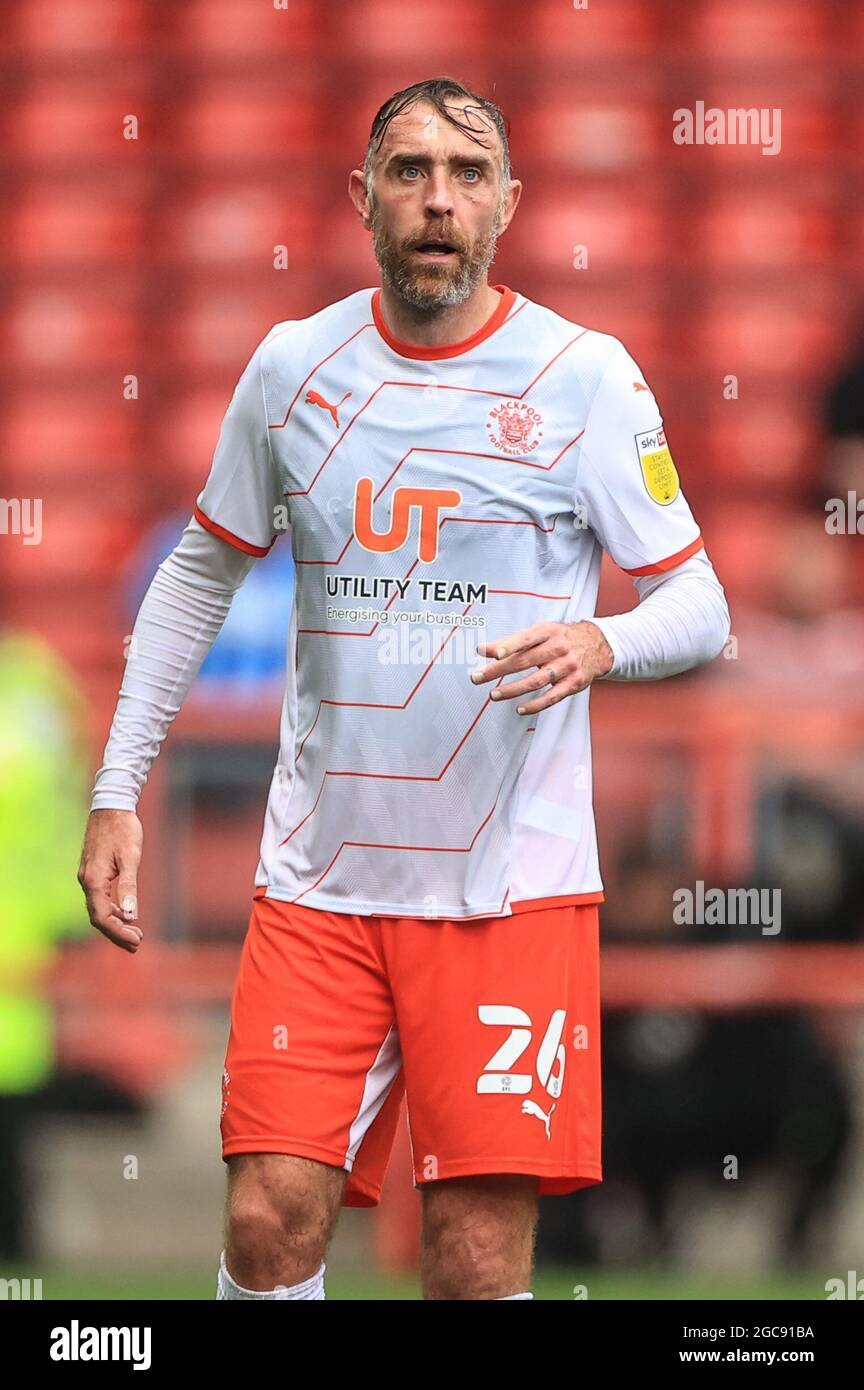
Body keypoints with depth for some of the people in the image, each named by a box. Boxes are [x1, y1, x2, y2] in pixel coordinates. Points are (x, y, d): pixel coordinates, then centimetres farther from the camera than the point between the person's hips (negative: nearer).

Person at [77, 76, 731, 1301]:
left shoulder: (585, 376, -3)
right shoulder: (293, 366, 5)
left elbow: (699, 604, 3)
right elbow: (201, 570, 18)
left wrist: (603, 643, -20)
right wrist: (118, 789, 12)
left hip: (510, 884, -2)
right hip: (319, 877, 2)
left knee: (480, 1260, -7)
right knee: (269, 1226, -6)